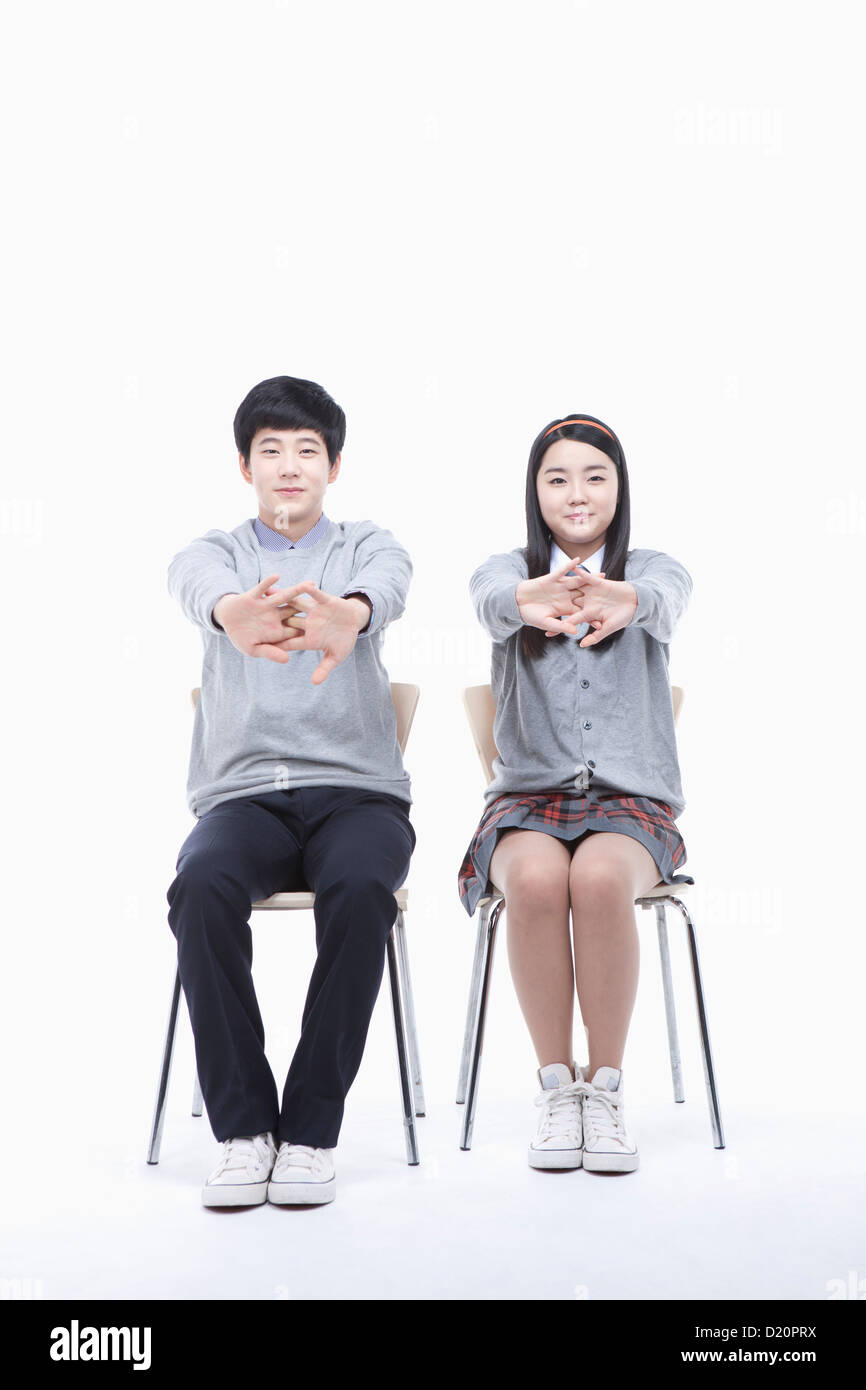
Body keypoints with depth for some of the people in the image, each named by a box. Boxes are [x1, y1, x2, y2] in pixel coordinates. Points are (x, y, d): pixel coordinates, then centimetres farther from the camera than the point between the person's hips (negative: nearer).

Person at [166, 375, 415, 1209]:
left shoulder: (366, 546, 12)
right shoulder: (216, 551, 13)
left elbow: (387, 585, -16)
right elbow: (193, 584, -16)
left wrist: (349, 613, -44)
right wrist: (233, 613, -44)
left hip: (356, 790, 0)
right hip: (242, 793, 1)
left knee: (360, 889, -34)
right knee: (201, 885, -32)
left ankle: (311, 1129, -21)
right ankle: (243, 1127, -20)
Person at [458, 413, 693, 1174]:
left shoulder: (652, 569, 7)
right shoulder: (508, 570, 7)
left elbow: (667, 598, -20)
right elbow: (491, 598, -20)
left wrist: (626, 598, -47)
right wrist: (529, 598, -47)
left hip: (630, 803, 0)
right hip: (528, 798, 0)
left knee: (600, 877, -34)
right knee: (537, 879, -33)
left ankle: (605, 1087, -17)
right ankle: (557, 1086, -16)